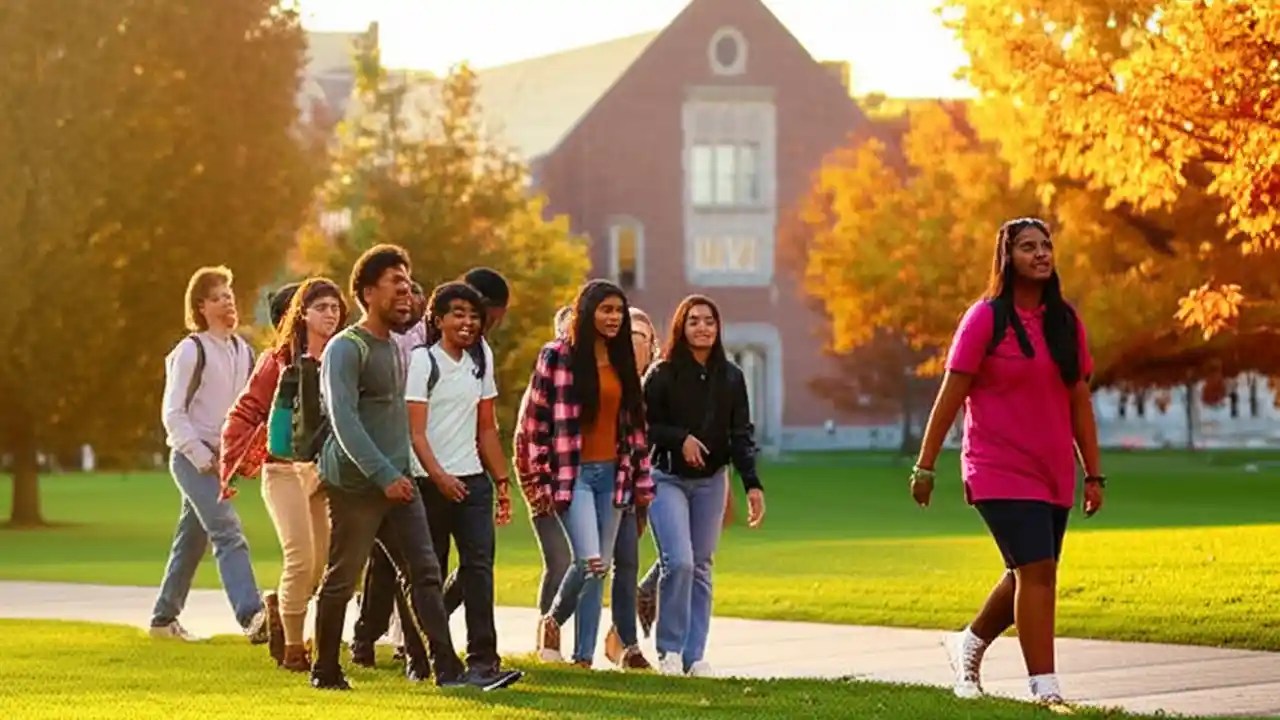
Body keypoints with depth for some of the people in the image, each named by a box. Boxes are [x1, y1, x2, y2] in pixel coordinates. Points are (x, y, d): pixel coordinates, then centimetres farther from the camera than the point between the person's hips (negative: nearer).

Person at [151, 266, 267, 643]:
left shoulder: (242, 351, 12)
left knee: (192, 539, 14)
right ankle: (252, 616, -32)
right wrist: (203, 458, -16)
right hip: (193, 457, -7)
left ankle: (164, 618, 25)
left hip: (222, 458, 7)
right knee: (228, 534, -20)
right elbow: (173, 413, -11)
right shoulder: (191, 351, -9)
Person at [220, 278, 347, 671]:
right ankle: (292, 649, 4)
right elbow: (244, 415, 0)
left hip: (328, 471, 4)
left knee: (326, 563, 1)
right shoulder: (279, 361, -1)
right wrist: (234, 469, -5)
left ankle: (280, 606, 32)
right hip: (286, 469, -4)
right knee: (301, 557, -13)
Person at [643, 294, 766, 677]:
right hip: (667, 478, -4)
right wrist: (680, 439, -19)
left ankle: (694, 655, 11)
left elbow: (741, 433, 4)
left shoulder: (731, 377, 4)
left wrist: (752, 484, -5)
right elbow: (643, 426, -5)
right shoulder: (662, 375, -7)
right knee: (679, 561, -16)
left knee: (701, 568, 5)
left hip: (711, 481, 4)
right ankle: (669, 650, -3)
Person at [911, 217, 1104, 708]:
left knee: (1026, 576, 14)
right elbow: (951, 395, -6)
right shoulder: (986, 318, -7)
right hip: (1001, 473, -6)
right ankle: (1045, 690, -14)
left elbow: (1080, 402, 11)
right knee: (1036, 571, -15)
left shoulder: (1066, 322, 8)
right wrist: (925, 466, -6)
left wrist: (1094, 474, 9)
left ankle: (968, 645, 38)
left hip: (1054, 474, 6)